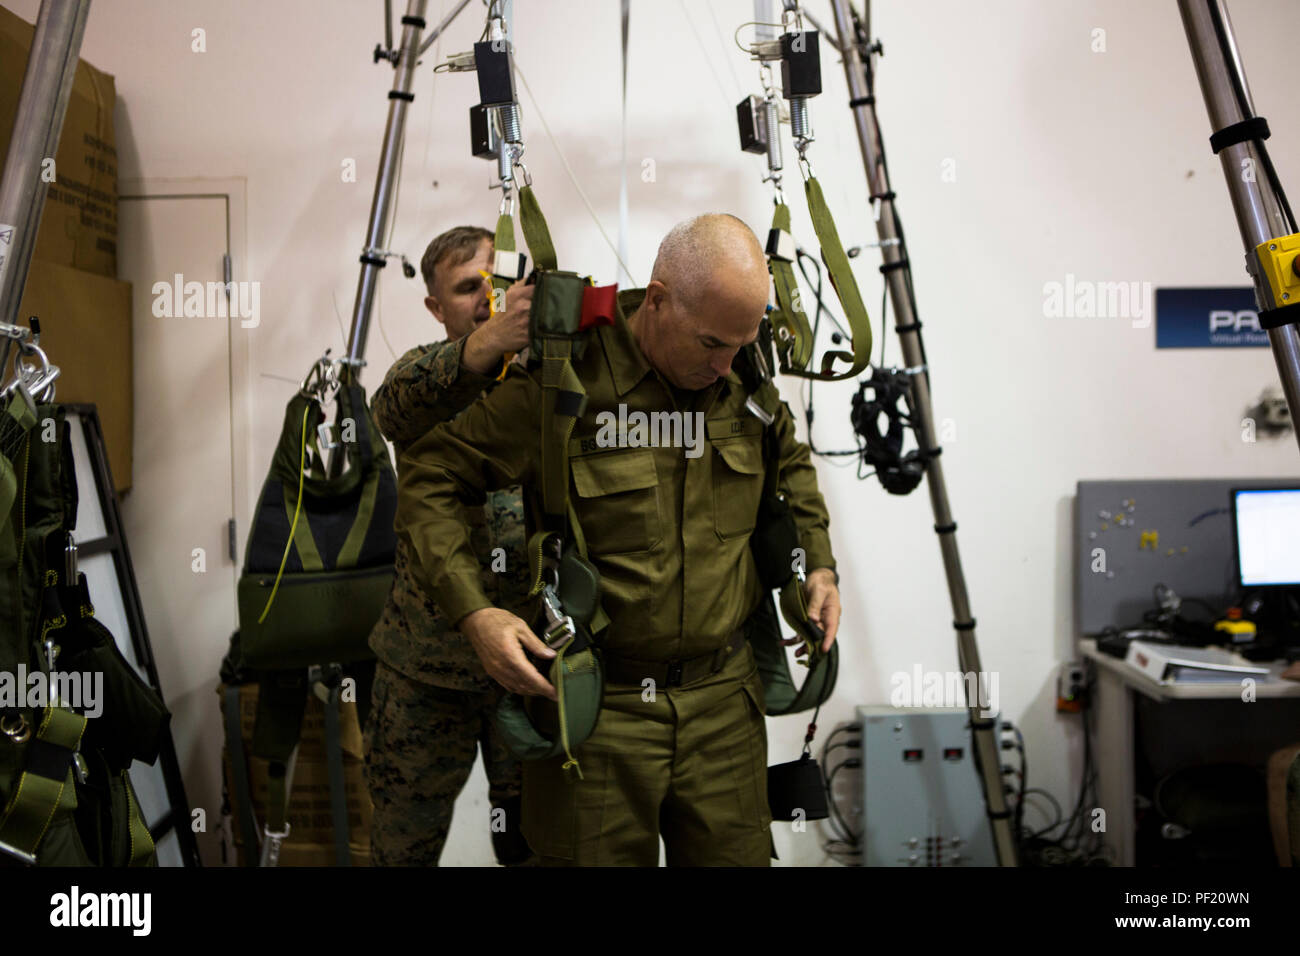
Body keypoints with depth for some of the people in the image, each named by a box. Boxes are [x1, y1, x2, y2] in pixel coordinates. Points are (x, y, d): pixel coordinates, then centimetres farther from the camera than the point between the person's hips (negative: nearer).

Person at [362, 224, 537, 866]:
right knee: (404, 839, 15)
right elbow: (397, 403, -29)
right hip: (428, 665, 0)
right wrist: (491, 340, -48)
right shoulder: (424, 376, -4)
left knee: (536, 838, 15)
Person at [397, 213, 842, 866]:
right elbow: (428, 477, -11)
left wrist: (817, 563, 9)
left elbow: (790, 463, 22)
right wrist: (473, 612, -22)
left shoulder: (745, 384, 0)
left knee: (734, 855, 15)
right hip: (596, 707, -4)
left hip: (724, 699, 5)